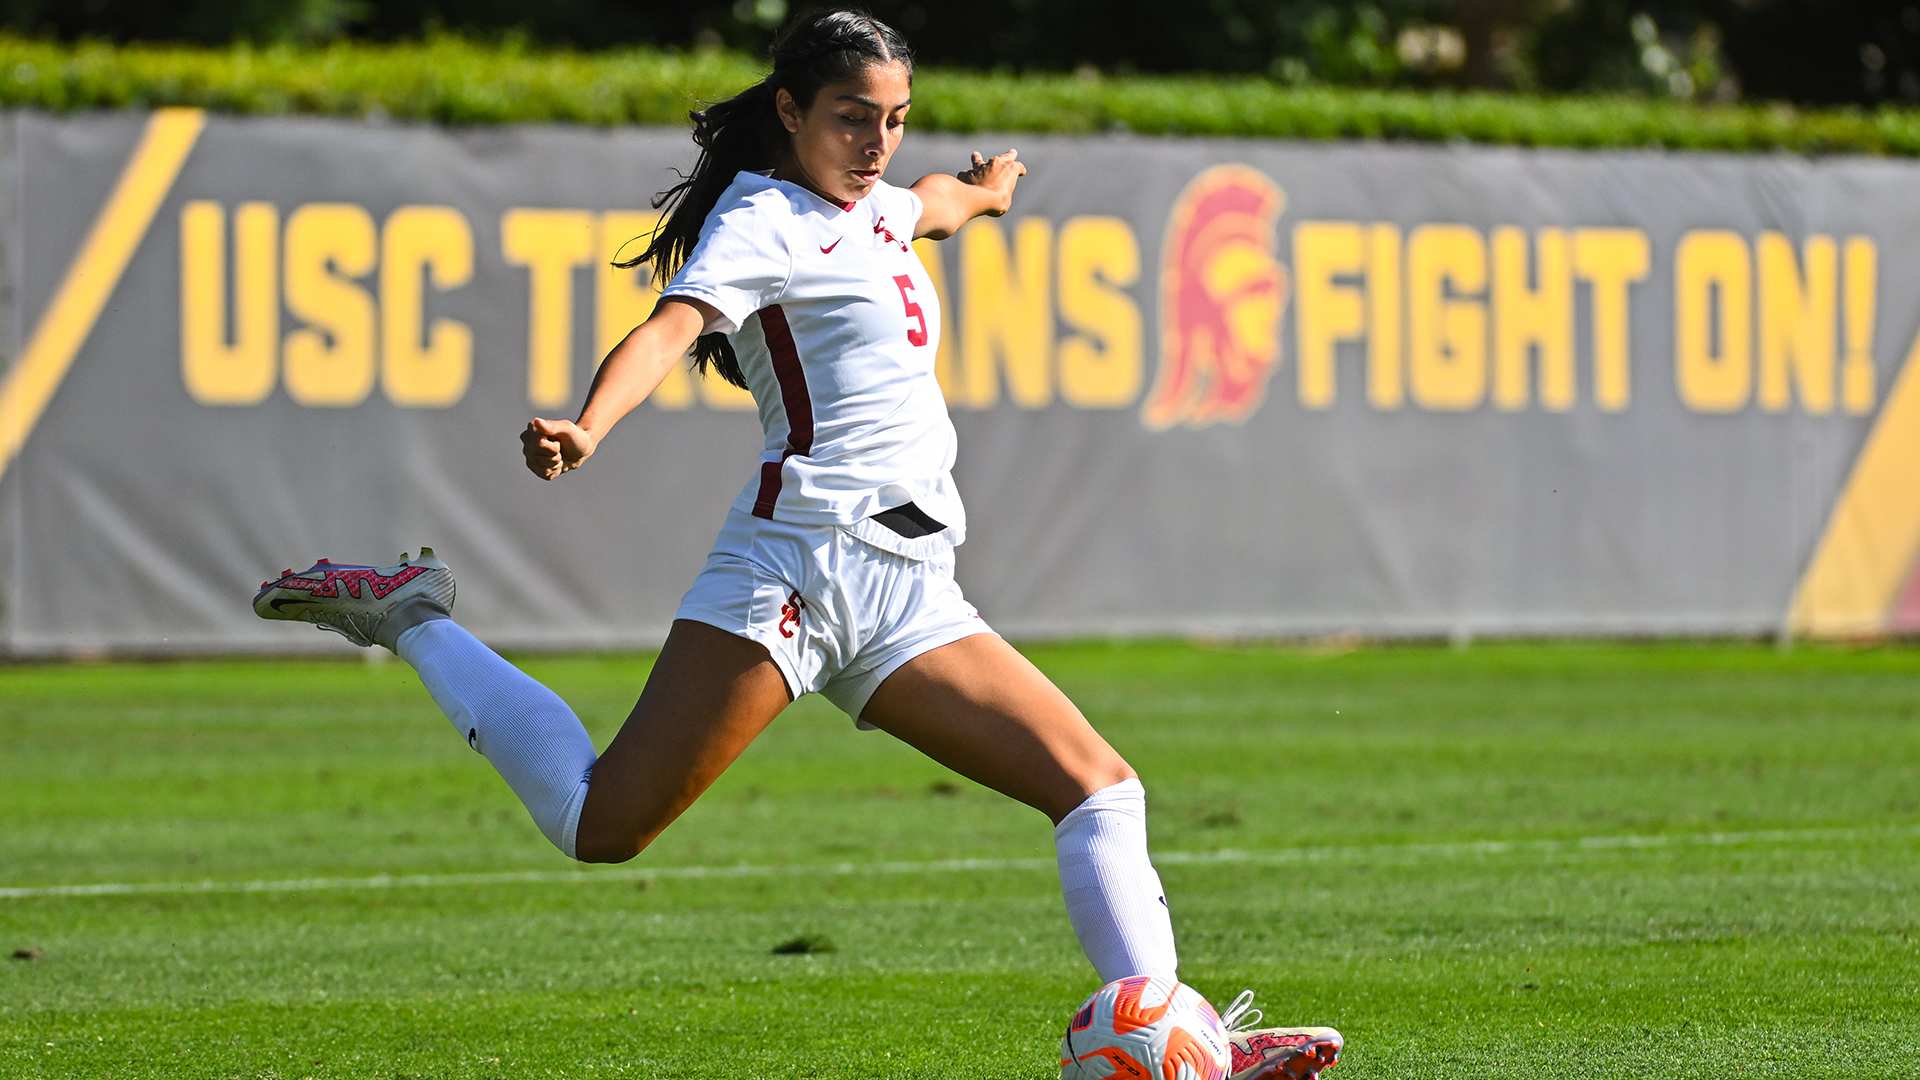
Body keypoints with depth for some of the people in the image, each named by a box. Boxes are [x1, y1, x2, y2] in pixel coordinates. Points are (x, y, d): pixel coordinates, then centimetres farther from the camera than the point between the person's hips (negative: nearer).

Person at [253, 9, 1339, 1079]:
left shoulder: (871, 210, 22)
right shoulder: (762, 217, -3)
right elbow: (671, 328, -23)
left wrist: (983, 188, 72)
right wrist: (587, 429, -42)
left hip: (912, 595, 8)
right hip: (806, 550, -8)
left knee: (1100, 787, -2)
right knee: (603, 826, -14)